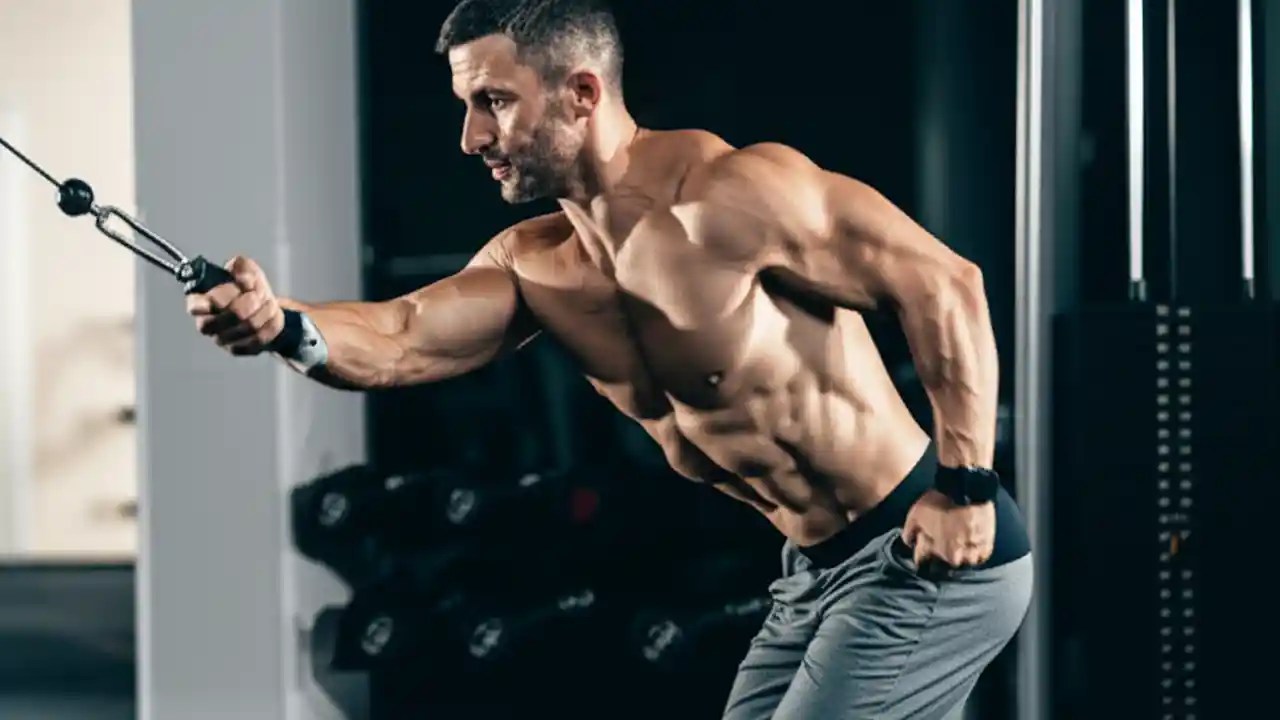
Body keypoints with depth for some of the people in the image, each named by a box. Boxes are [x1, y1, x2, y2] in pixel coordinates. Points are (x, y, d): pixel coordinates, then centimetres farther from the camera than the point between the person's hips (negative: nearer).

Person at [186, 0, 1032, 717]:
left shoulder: (728, 193, -21)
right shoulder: (535, 266, 3)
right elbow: (401, 339, -13)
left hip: (927, 560, -8)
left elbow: (944, 282, -20)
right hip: (816, 575, 9)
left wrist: (964, 485, -21)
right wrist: (284, 327, -34)